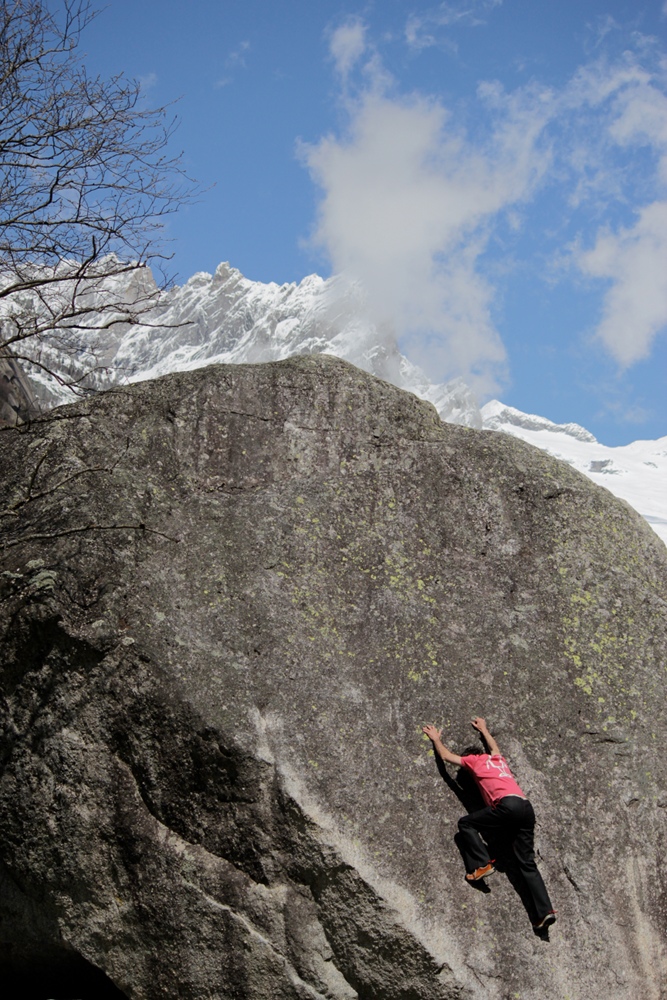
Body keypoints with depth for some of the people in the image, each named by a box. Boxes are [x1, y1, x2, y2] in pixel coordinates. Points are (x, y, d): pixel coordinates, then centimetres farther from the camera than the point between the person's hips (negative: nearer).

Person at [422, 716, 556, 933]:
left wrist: (436, 738, 44)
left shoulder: (476, 760, 17)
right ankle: (545, 911, -10)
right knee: (528, 864, 2)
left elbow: (446, 756, 27)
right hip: (526, 807, 7)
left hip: (508, 805, -7)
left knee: (465, 823, 8)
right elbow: (494, 745, 57)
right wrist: (483, 729, 73)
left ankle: (482, 864, -9)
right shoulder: (498, 759, 33)